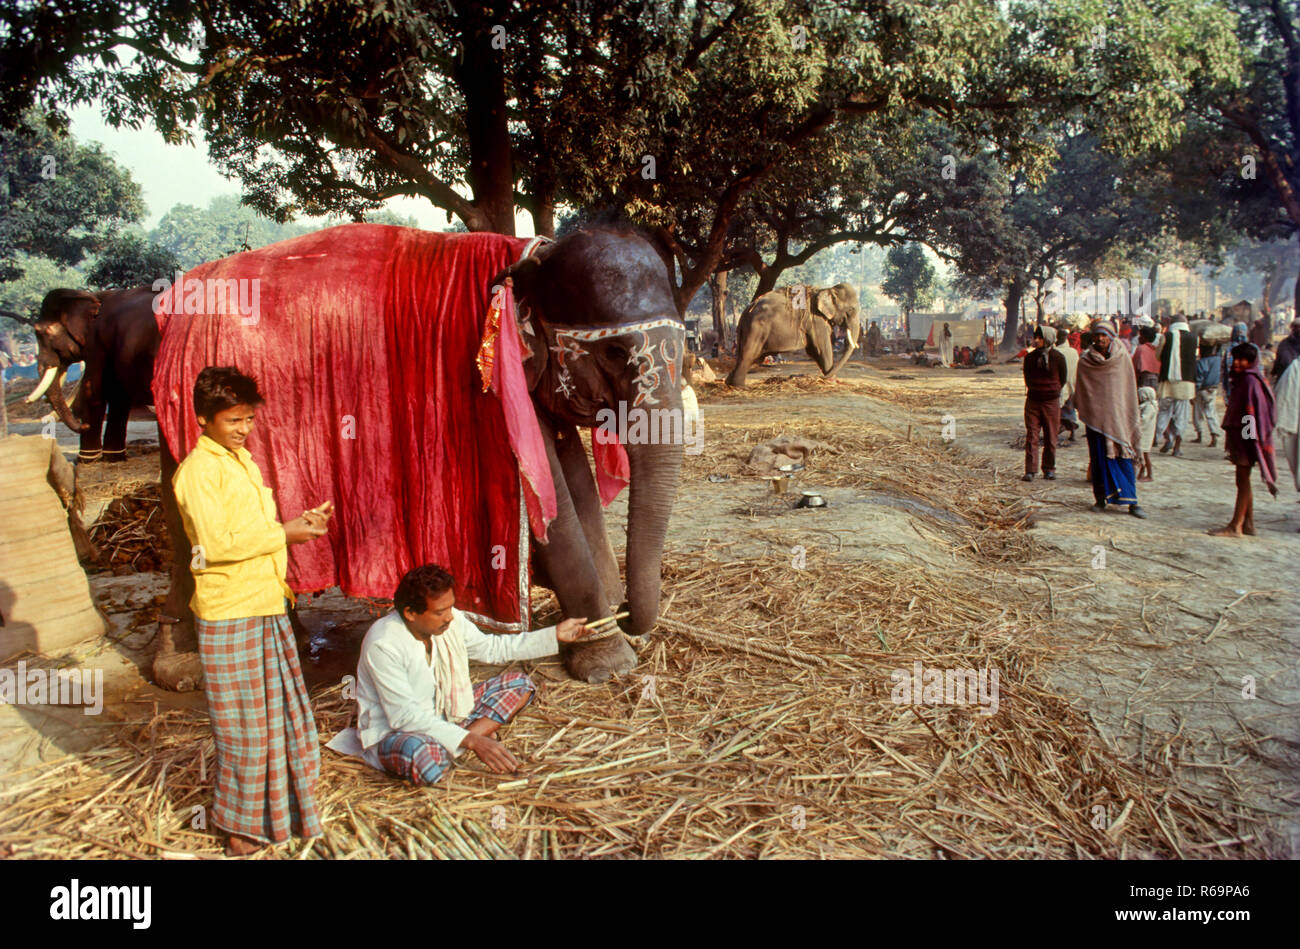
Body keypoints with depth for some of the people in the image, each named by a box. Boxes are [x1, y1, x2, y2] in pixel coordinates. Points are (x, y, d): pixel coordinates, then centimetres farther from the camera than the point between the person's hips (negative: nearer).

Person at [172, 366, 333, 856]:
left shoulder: (242, 460, 13)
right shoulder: (197, 469, -14)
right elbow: (217, 543, -22)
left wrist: (302, 520, 3)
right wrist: (284, 533, -15)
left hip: (267, 605, 8)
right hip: (229, 615, -8)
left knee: (282, 712, 16)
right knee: (244, 723, 5)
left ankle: (282, 808, 33)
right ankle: (241, 824, 23)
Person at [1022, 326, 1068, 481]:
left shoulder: (1058, 358, -4)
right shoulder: (1029, 357, 3)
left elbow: (1063, 379, 7)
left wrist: (1052, 392, 8)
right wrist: (1036, 390, 7)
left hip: (1051, 401, -1)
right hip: (1033, 400, 1)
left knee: (1051, 438, 4)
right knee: (1031, 436, -3)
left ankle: (1049, 469, 15)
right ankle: (1030, 470, -2)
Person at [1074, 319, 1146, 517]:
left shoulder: (1122, 357, 2)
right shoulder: (1085, 361, 2)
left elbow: (1130, 388, 7)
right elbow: (1080, 392, 10)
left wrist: (1132, 416, 6)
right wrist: (1083, 412, 8)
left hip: (1118, 415, 0)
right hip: (1096, 416, 0)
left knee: (1123, 458, -2)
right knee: (1099, 458, 2)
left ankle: (1131, 501, 0)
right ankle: (1102, 498, 11)